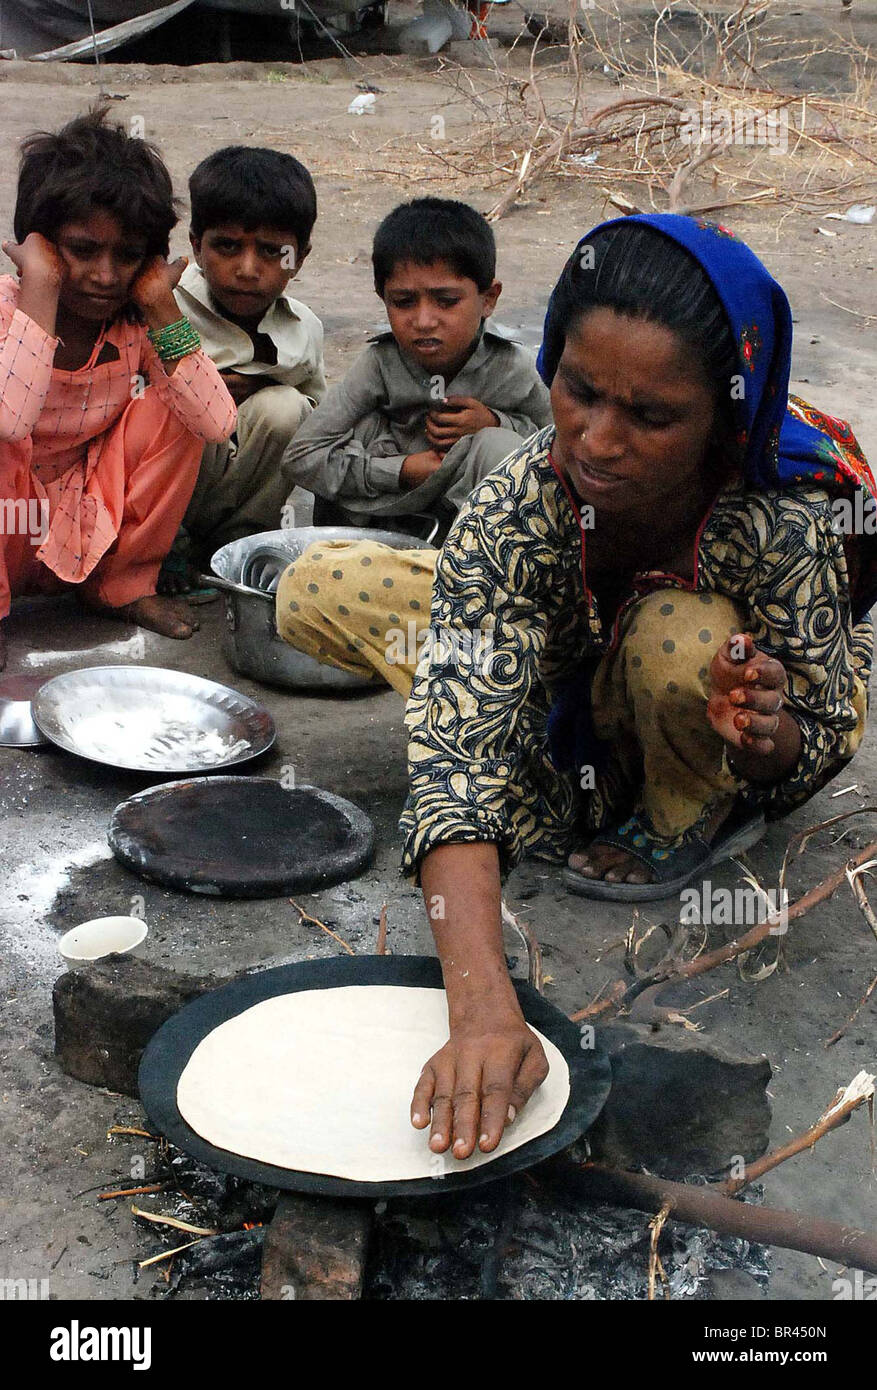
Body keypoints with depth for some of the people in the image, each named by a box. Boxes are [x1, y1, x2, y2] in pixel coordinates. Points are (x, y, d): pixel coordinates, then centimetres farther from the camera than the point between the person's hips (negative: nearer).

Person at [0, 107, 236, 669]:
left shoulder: (137, 319, -7)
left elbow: (216, 424, -22)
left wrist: (161, 307, -23)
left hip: (90, 528, 4)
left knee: (169, 406, -14)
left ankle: (123, 584, 2)